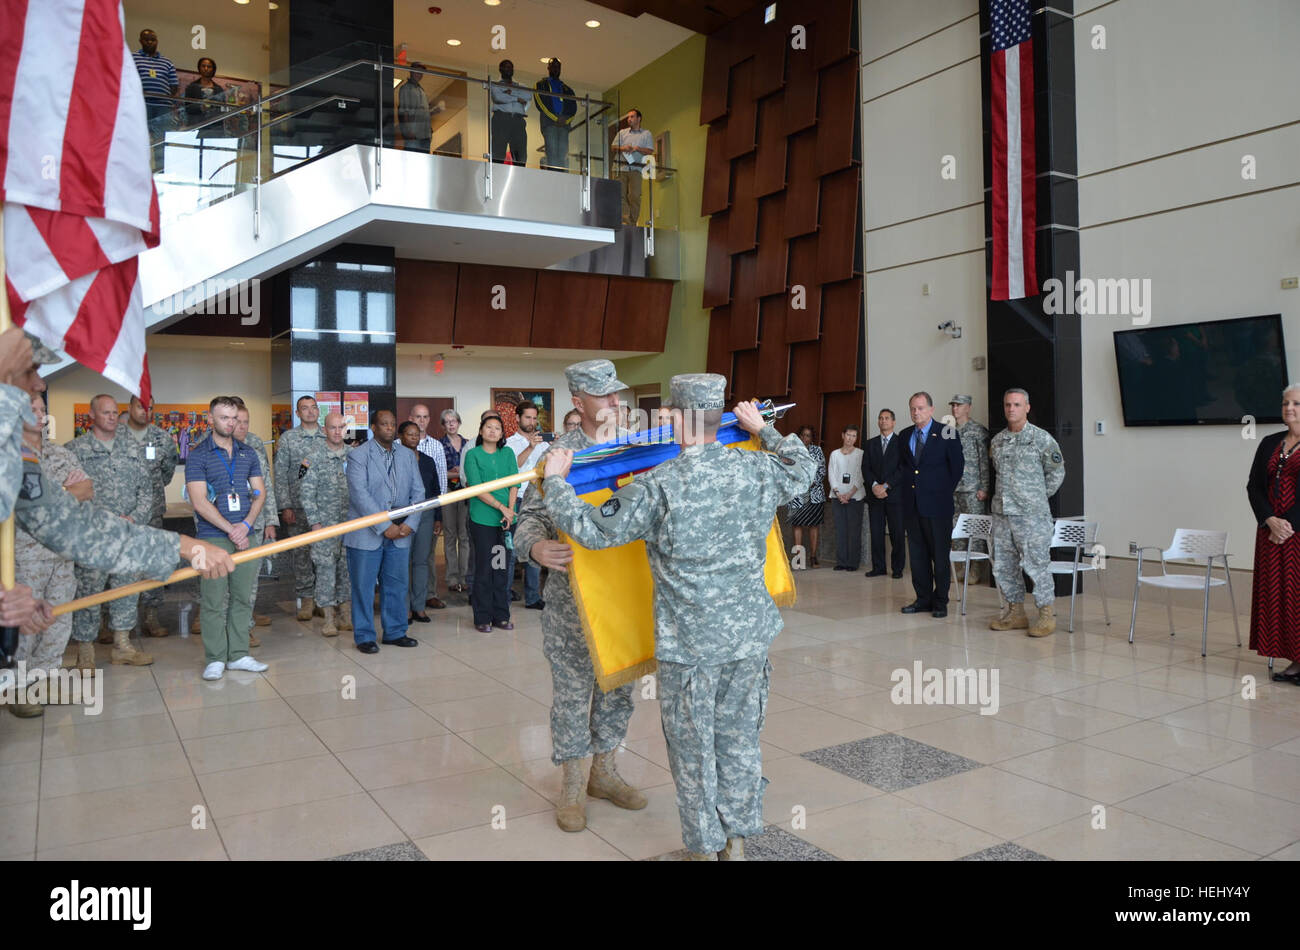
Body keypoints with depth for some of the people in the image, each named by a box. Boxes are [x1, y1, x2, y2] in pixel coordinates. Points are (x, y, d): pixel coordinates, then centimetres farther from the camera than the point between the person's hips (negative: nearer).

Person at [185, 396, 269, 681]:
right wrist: (231, 530, -13)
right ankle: (215, 659, 6)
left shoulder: (248, 454, 12)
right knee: (214, 600, -3)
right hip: (212, 537, -4)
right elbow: (199, 501, -10)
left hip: (244, 535, 4)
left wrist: (245, 525, -7)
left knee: (242, 598, 7)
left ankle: (238, 655, 15)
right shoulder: (198, 455, -2)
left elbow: (260, 493, 9)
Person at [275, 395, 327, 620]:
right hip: (298, 506, -2)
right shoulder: (287, 438, 3)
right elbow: (280, 475, 0)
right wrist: (286, 506, -6)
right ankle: (306, 599, 9)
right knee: (301, 553, 0)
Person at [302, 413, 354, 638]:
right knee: (326, 568, -2)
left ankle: (344, 614, 18)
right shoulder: (316, 458, -4)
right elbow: (306, 492, -5)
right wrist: (315, 522, -9)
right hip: (325, 523, -3)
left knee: (347, 567, 7)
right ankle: (329, 618, 5)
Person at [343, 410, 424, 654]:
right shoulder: (358, 455, -5)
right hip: (367, 533, -4)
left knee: (398, 584, 10)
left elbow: (418, 492, 7)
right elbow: (360, 495, -14)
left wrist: (410, 524, -8)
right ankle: (364, 636, 14)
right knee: (363, 586, 2)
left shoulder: (407, 456, 11)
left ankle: (395, 632, 23)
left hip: (400, 533, 5)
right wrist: (385, 526, -19)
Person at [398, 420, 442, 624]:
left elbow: (436, 491, 16)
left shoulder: (428, 461, 13)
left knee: (422, 560, 6)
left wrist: (438, 519, 11)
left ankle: (419, 606, 12)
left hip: (426, 515, 5)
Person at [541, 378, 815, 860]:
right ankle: (736, 843, 33)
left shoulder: (657, 486, -16)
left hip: (689, 644, -4)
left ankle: (705, 849, 26)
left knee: (693, 750, 12)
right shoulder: (757, 470, -3)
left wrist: (554, 482, 4)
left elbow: (591, 529, -11)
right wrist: (762, 429, 34)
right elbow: (803, 465, 19)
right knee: (739, 740, 18)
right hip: (749, 636, 5)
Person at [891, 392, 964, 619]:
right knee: (917, 553, 9)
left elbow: (957, 466, 0)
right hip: (911, 504, 5)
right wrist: (888, 483, -2)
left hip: (937, 505, -5)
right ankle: (923, 598, 19)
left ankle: (940, 602, 10)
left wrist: (945, 493, -1)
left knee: (940, 554, 2)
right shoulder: (904, 436, 11)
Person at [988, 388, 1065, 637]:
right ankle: (1014, 613, 21)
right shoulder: (997, 441, 11)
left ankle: (1047, 614, 8)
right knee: (1004, 565, 10)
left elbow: (1056, 472, 3)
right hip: (1002, 513, 6)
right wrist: (1006, 495, 14)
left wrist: (1037, 498, 4)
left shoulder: (1041, 439, -4)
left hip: (1031, 515, -6)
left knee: (1036, 564, -5)